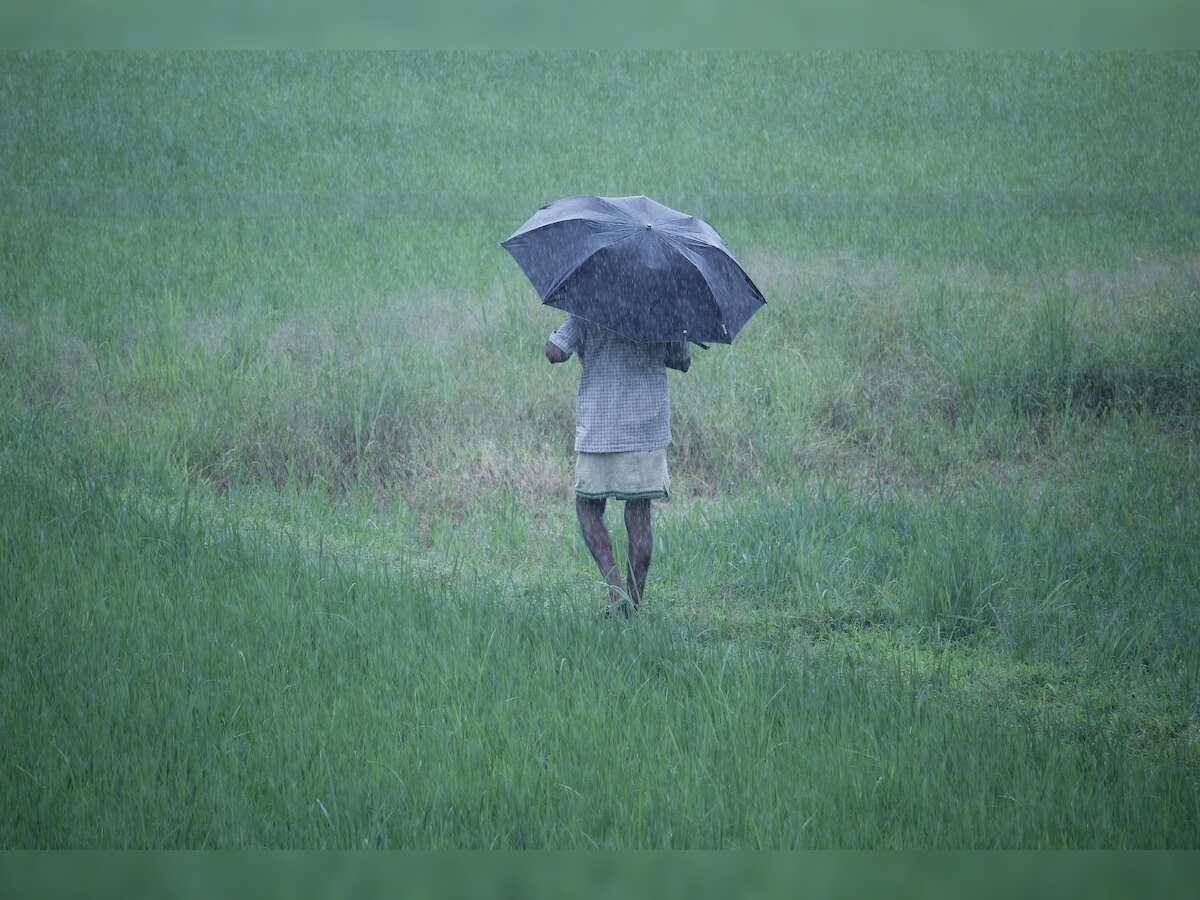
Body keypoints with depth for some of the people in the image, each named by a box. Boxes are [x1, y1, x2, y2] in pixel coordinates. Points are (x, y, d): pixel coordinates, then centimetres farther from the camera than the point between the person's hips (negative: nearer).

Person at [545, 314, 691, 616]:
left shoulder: (586, 315, -6)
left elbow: (554, 353, -17)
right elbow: (684, 362, 13)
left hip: (597, 430, -2)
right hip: (649, 430, 2)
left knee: (588, 509, 11)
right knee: (639, 514, 7)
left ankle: (614, 583, -8)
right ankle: (635, 601, 5)